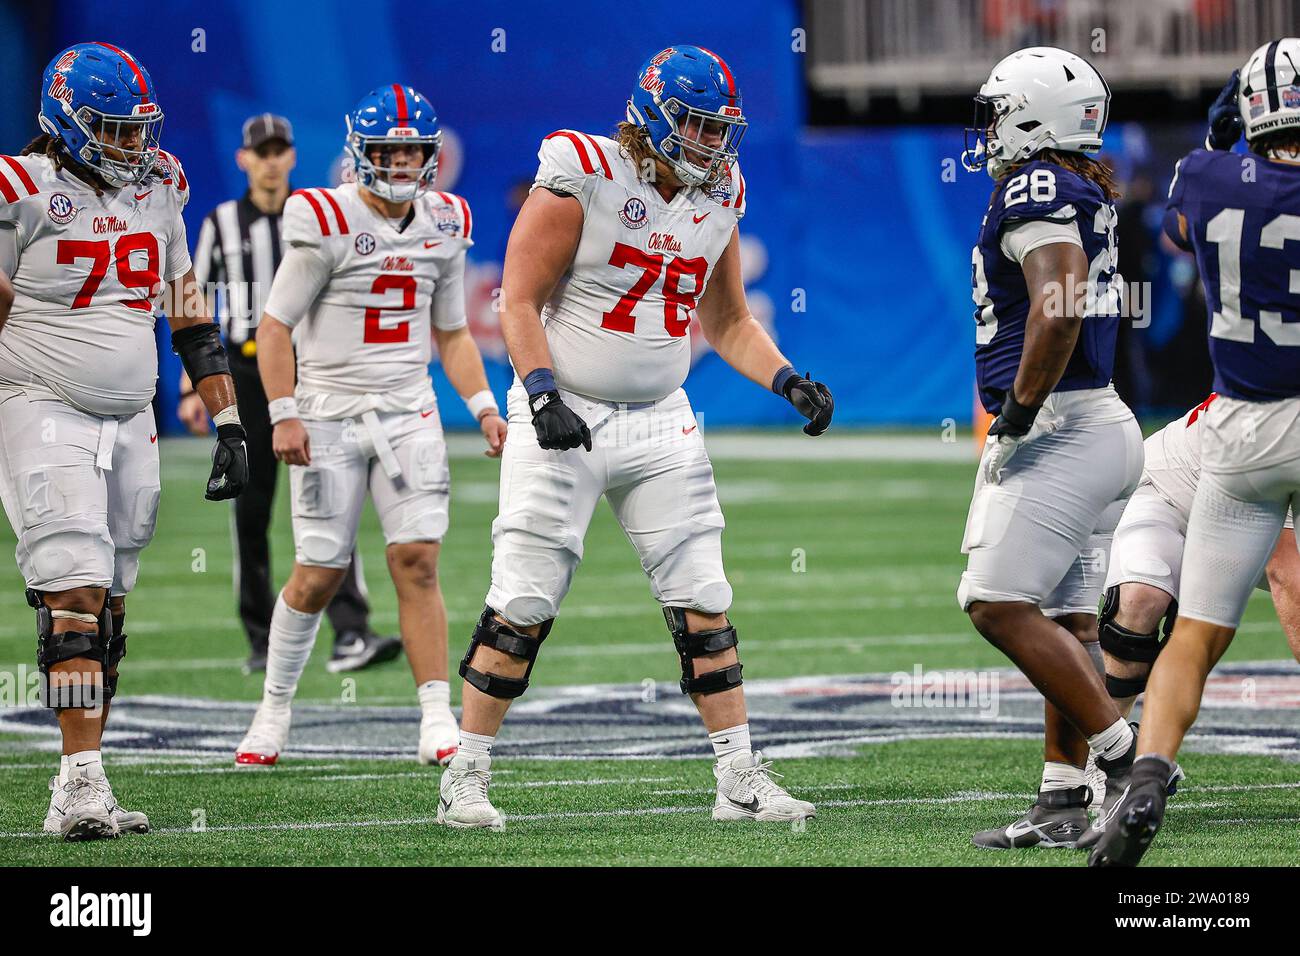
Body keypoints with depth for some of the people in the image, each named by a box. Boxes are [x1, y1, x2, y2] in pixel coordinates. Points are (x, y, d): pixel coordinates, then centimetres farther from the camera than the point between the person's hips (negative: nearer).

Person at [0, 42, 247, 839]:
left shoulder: (157, 191, 9)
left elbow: (189, 312, 14)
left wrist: (230, 425, 10)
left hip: (129, 422, 6)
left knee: (107, 614, 6)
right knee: (75, 598, -16)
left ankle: (81, 795, 10)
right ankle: (82, 781, -19)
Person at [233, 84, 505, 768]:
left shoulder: (444, 225, 6)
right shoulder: (328, 223, -11)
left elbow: (451, 333, 16)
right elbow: (274, 327, -7)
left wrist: (483, 407, 5)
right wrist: (283, 415, -15)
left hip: (409, 414, 3)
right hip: (329, 413, -3)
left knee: (417, 561, -8)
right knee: (319, 574, 0)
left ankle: (437, 722, -9)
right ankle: (273, 712, 18)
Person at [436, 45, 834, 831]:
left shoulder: (718, 199, 6)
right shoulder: (582, 178, -13)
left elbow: (729, 322, 17)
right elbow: (520, 301, -12)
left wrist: (789, 382, 2)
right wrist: (542, 397, -23)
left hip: (661, 424, 5)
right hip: (566, 421, -5)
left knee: (704, 604, 2)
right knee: (522, 608, -5)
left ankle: (742, 779, 7)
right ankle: (466, 779, 4)